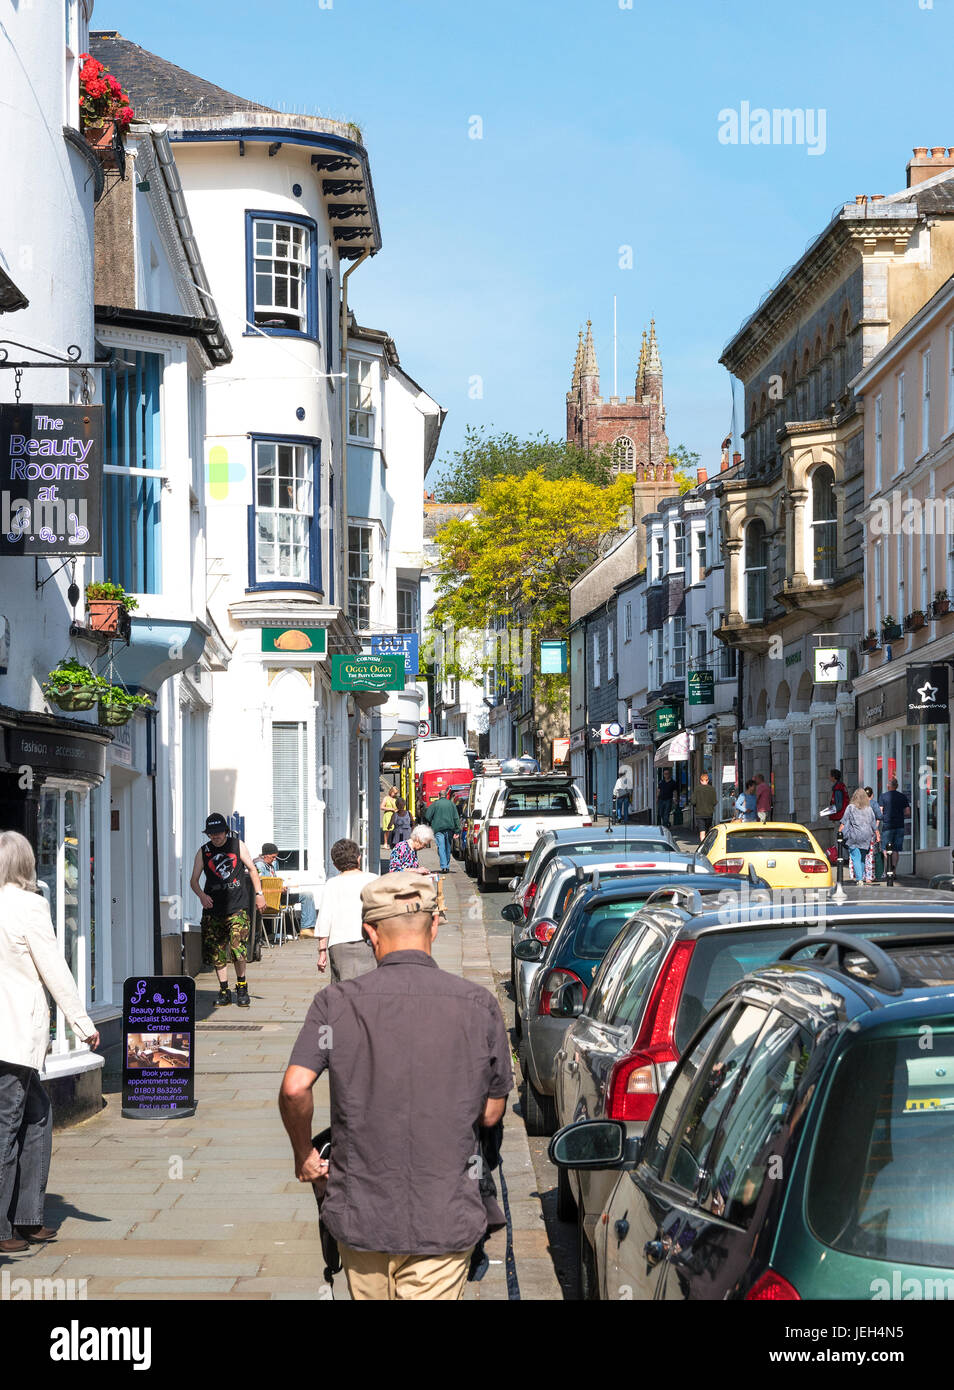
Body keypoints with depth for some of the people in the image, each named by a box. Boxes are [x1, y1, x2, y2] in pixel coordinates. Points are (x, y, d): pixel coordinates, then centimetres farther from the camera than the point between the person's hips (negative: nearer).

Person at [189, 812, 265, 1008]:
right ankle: (224, 990, 12)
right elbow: (194, 880, 9)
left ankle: (241, 987, 5)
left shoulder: (237, 845, 5)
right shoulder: (203, 852, 8)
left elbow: (252, 869, 15)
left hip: (237, 906, -2)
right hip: (213, 907, 2)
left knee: (238, 948, -13)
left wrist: (258, 893, 10)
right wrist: (201, 895, -10)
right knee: (216, 953, 1)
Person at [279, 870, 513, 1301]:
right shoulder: (478, 1005, -5)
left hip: (360, 1212, 1)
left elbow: (294, 1088, -17)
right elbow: (491, 1113, 3)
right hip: (444, 1217, -1)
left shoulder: (337, 1003, -7)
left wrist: (304, 1154, 0)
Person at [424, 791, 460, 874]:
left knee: (441, 848, -5)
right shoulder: (451, 804, 8)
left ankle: (443, 866, -17)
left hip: (439, 829, -3)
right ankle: (447, 867, 18)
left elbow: (427, 816, -2)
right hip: (449, 829, 3)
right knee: (448, 848, 14)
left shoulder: (435, 804, 2)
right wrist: (456, 831, 4)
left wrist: (431, 824, 16)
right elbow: (456, 818, 4)